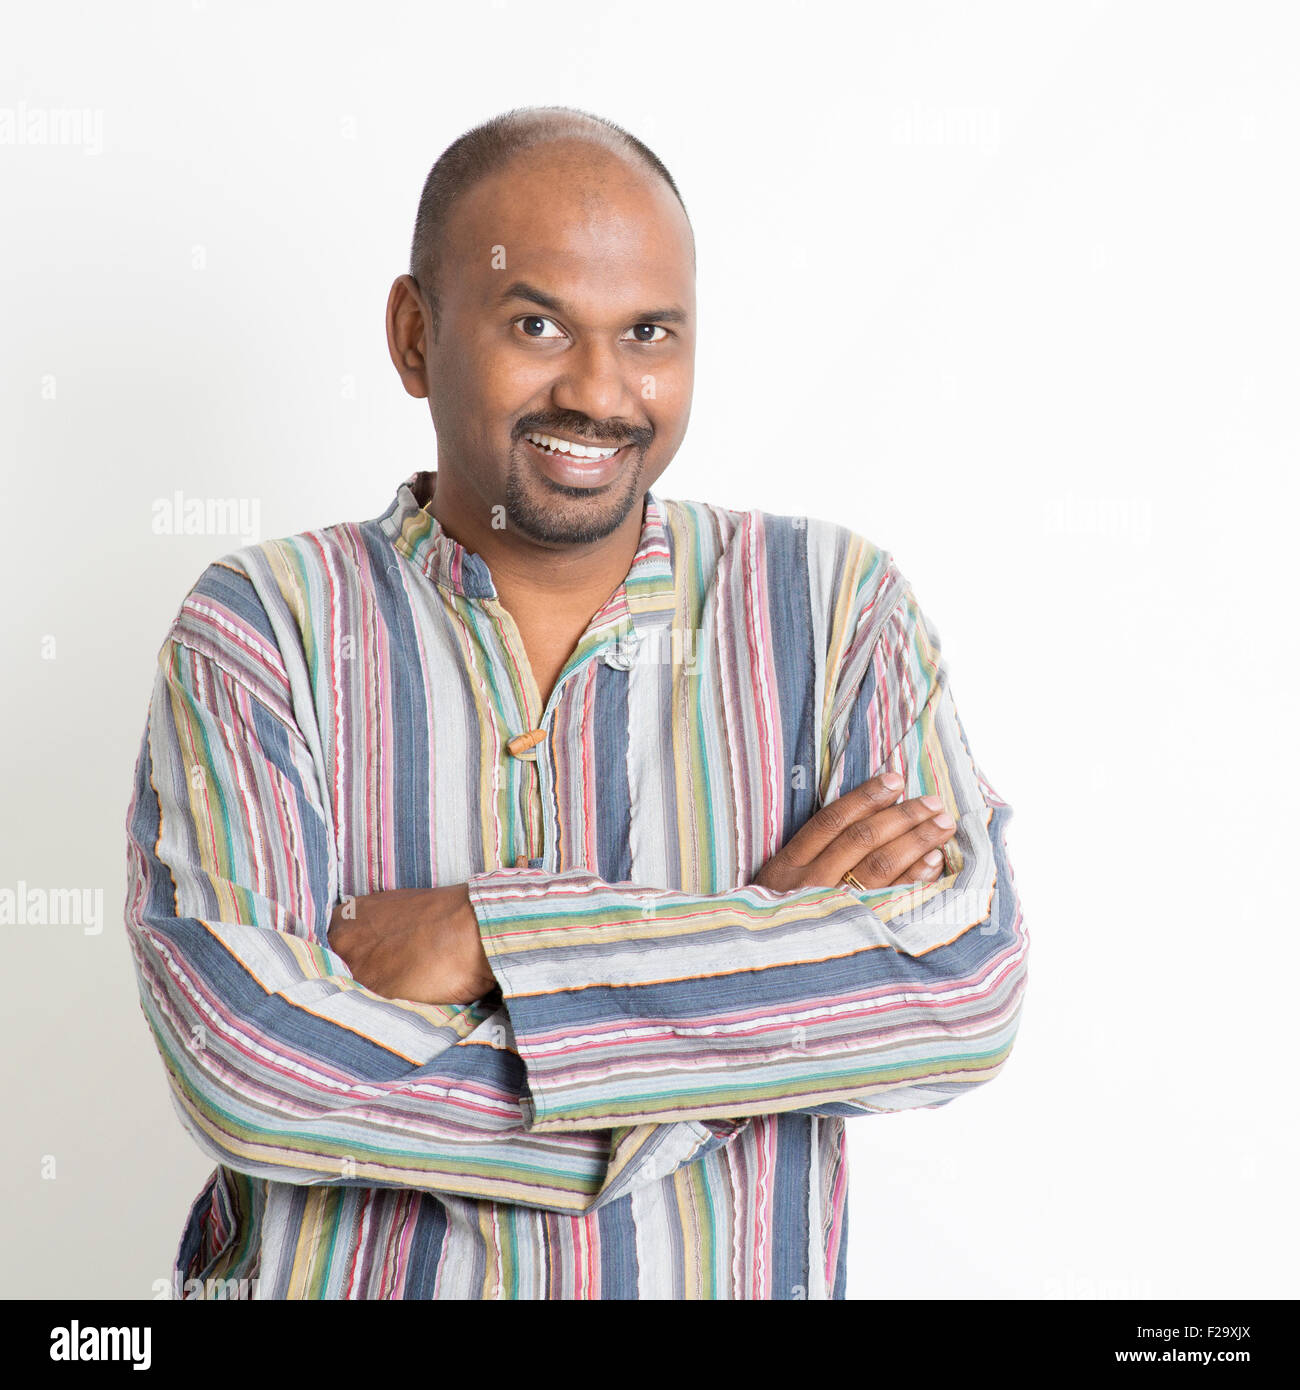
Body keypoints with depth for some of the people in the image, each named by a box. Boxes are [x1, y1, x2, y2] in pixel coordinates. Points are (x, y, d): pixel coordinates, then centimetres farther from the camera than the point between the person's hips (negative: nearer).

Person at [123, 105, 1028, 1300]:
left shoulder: (834, 604, -1)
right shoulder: (260, 631, -5)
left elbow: (969, 980, -13)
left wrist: (495, 940, -19)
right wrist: (753, 942, -16)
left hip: (734, 1274, 1)